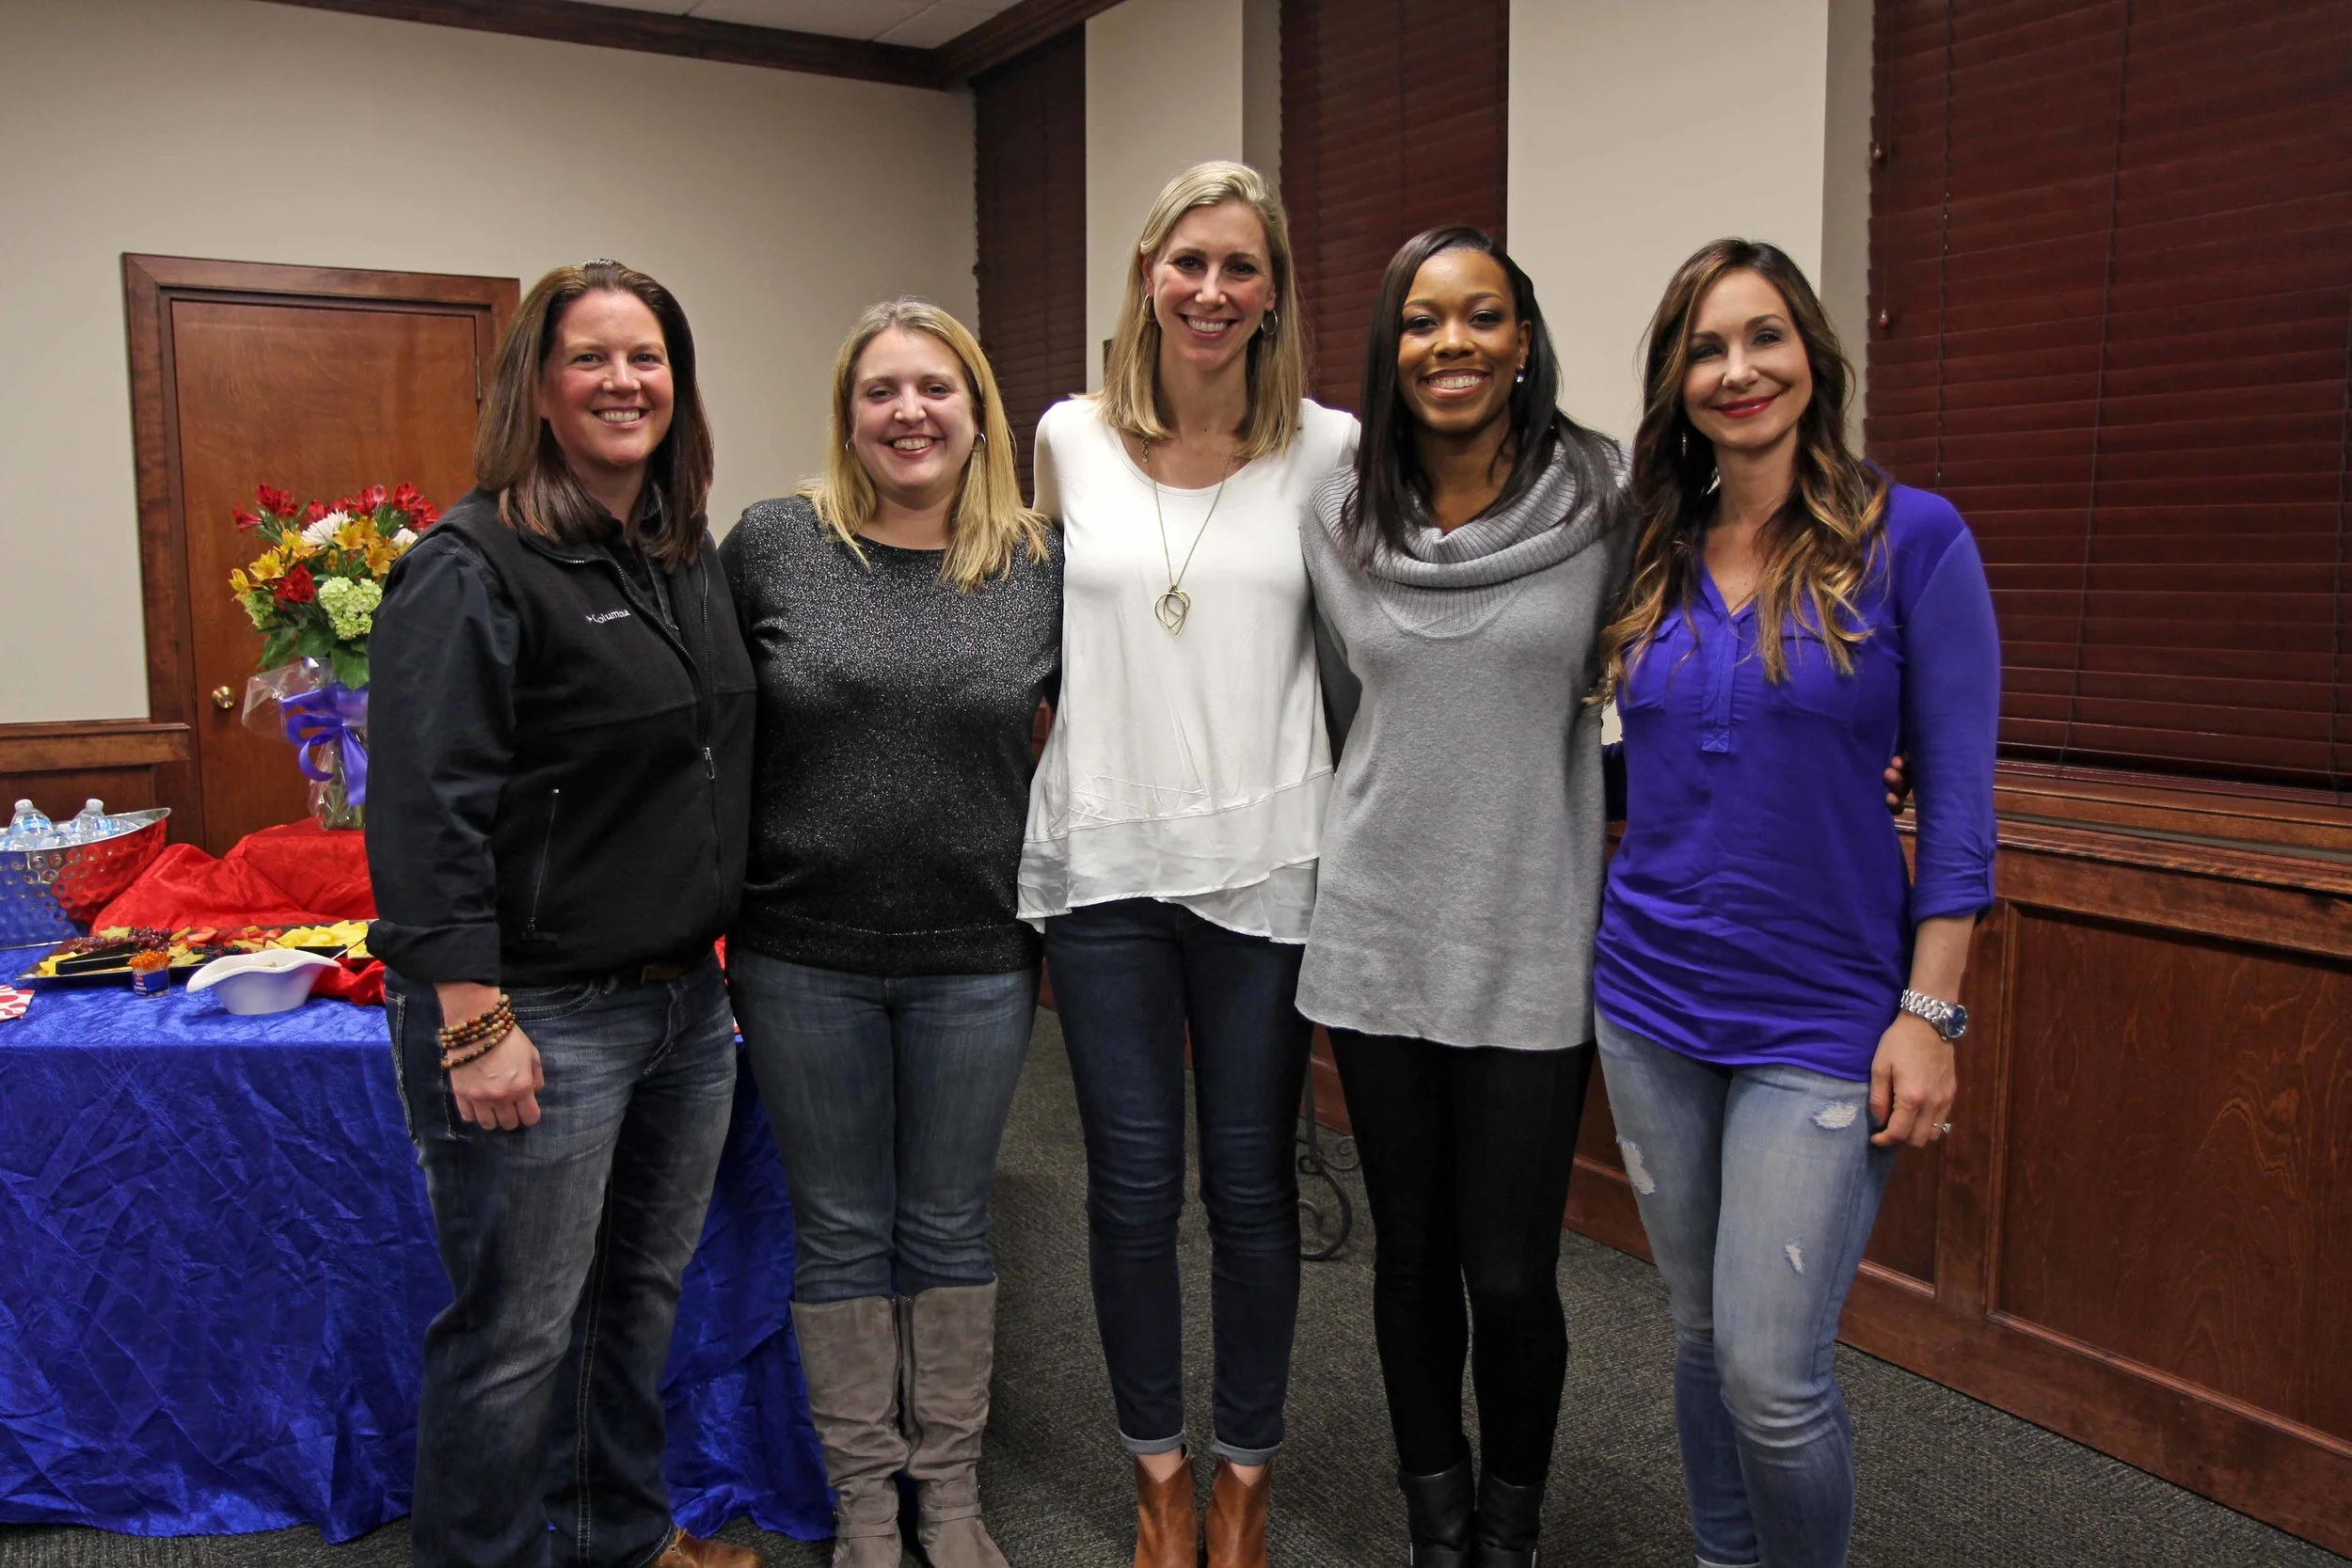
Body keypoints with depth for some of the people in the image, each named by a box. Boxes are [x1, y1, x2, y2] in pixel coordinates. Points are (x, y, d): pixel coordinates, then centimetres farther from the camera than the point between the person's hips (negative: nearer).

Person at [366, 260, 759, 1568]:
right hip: (542, 1018, -8)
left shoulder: (693, 556, 11)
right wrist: (473, 1024, -21)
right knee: (518, 1331, 6)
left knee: (646, 1292, 20)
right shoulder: (474, 568, -13)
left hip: (687, 998, 8)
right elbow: (427, 814, -18)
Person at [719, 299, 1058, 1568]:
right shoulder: (771, 545, -3)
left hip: (977, 962, 1)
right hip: (804, 958, 0)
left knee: (949, 1225, 16)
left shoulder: (1041, 567, 0)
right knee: (842, 1234, 13)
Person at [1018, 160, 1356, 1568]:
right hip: (1105, 857, 2)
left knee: (1252, 1184, 9)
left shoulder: (1330, 449, -1)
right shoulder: (1069, 438, 4)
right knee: (1133, 1185, 9)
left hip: (1262, 862, -1)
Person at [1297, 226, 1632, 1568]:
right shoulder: (1337, 523, 2)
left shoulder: (1605, 504, -6)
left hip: (1533, 948, -2)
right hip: (1377, 940, 2)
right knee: (1412, 1252, 14)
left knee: (1511, 1274, 2)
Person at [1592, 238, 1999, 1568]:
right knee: (1703, 1335, 15)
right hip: (1653, 1002, 4)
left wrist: (1929, 1013, -12)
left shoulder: (1913, 538, -7)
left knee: (1772, 1372, -6)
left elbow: (1957, 799, -8)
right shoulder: (1655, 559, 6)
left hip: (1822, 1016, -4)